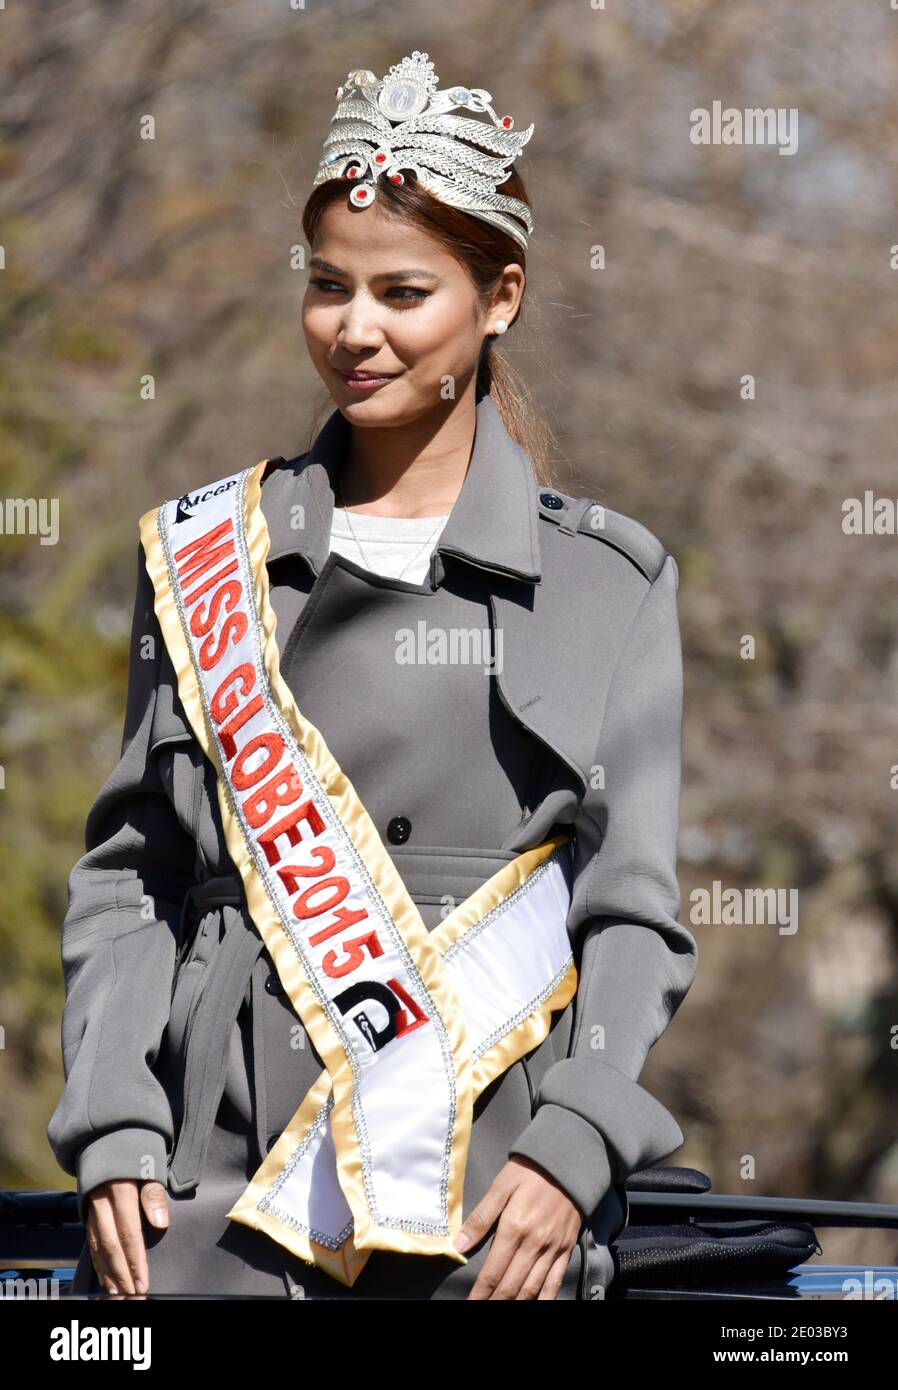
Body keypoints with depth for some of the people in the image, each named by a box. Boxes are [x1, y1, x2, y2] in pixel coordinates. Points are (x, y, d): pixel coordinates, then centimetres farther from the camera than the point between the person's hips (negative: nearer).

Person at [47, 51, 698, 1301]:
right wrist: (112, 1134, 0)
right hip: (218, 1187, 1)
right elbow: (127, 870, 12)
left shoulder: (608, 580, 8)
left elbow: (635, 911, 5)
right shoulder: (203, 556, 14)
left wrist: (572, 1150, -10)